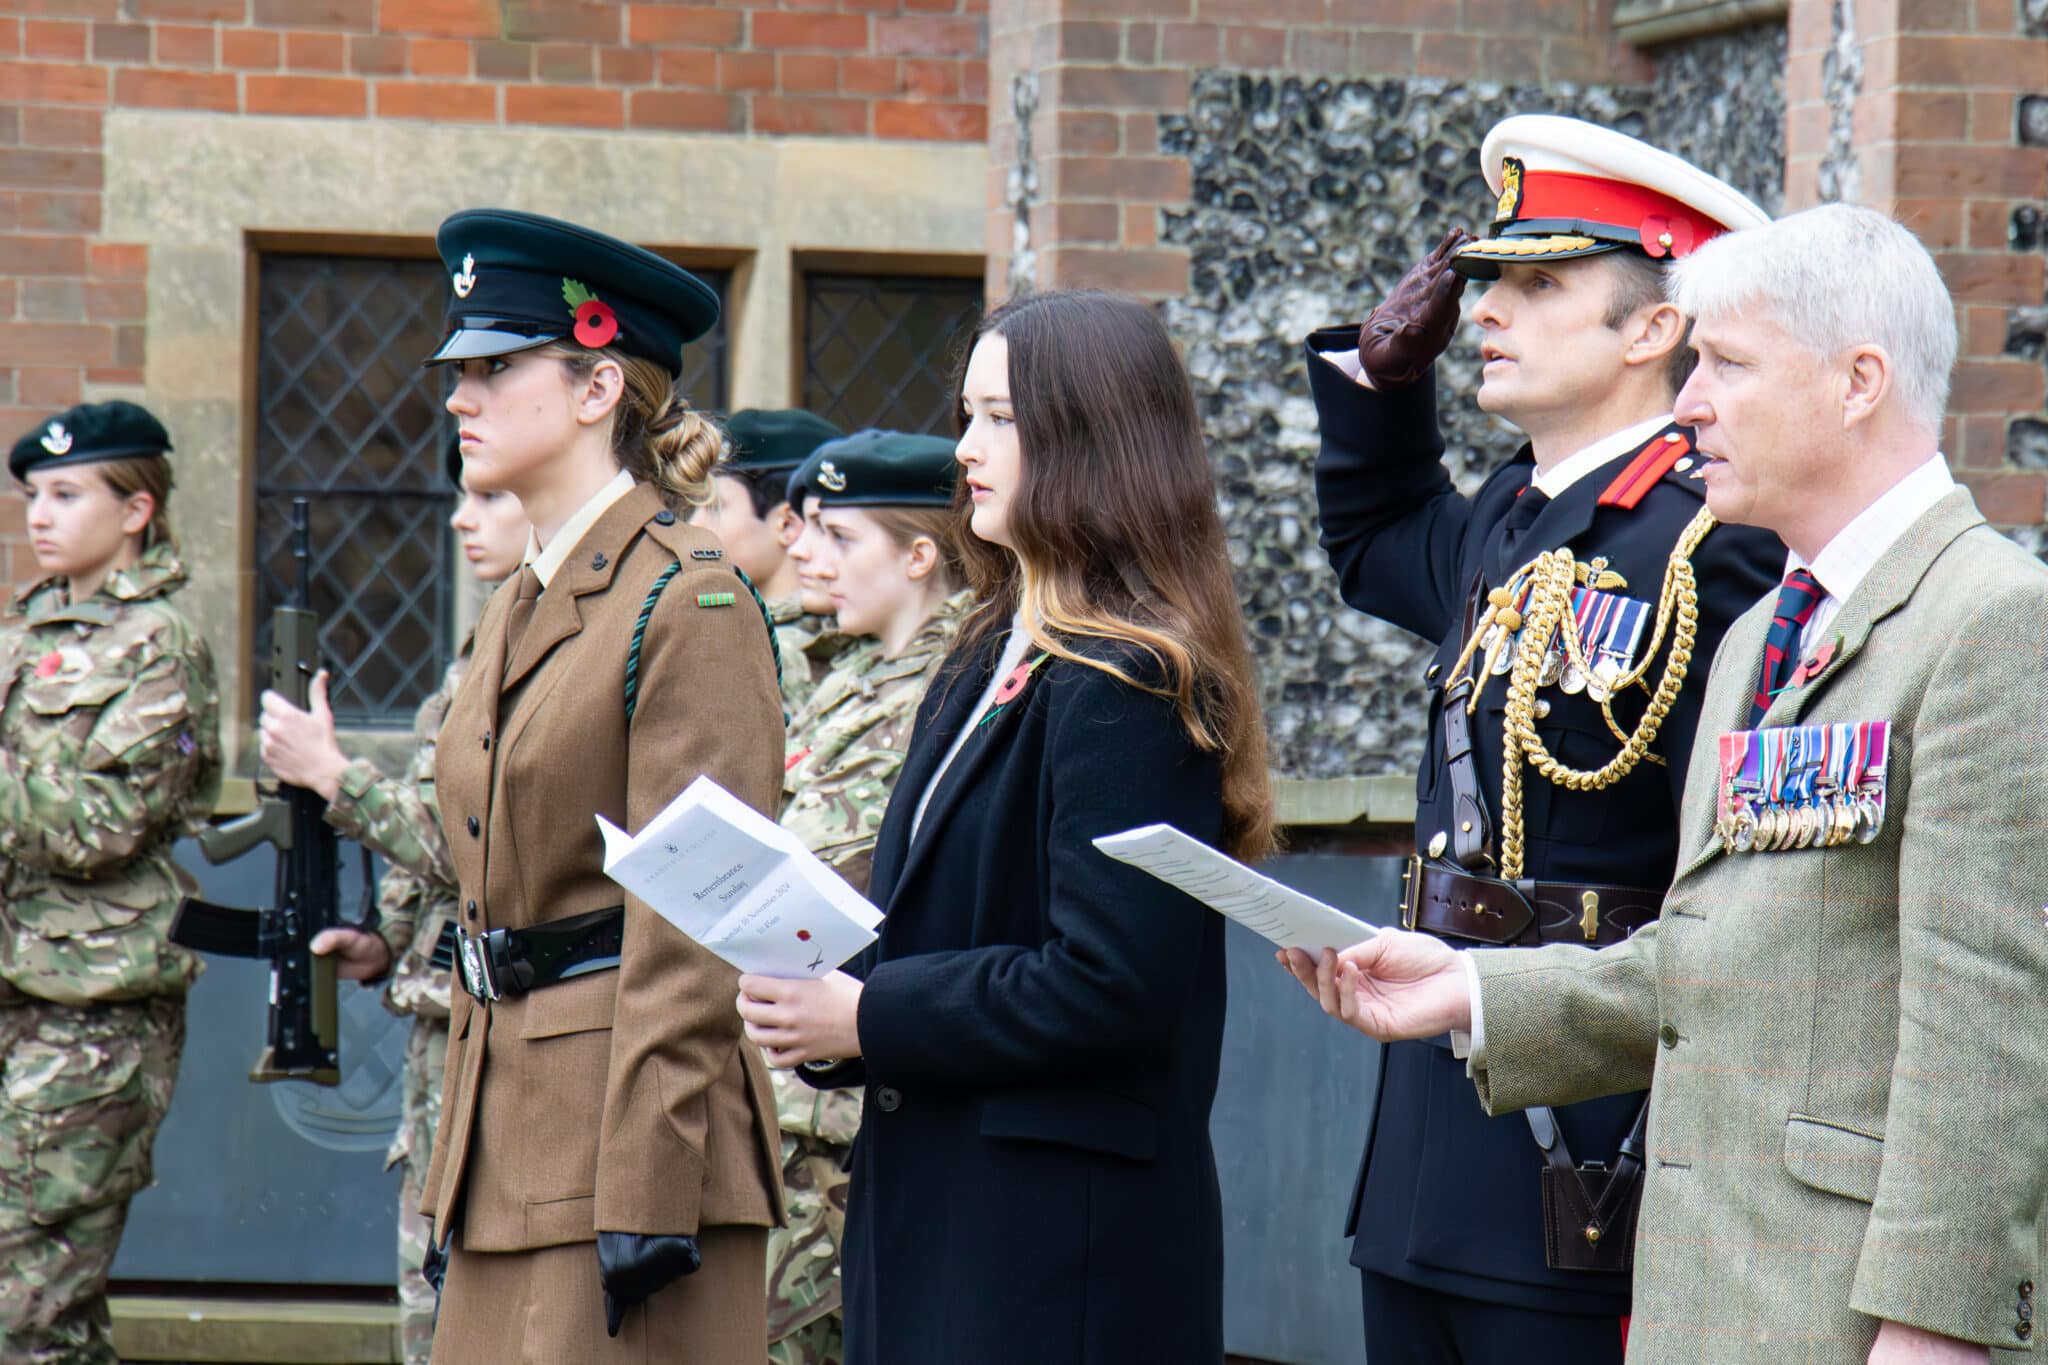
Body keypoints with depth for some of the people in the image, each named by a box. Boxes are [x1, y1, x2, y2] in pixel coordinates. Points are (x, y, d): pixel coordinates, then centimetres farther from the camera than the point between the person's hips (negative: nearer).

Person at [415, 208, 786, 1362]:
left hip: (636, 1132, -9)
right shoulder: (523, 613, 16)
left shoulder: (690, 602, -11)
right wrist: (460, 1170, 18)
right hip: (518, 1146, 9)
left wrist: (644, 1201, -20)